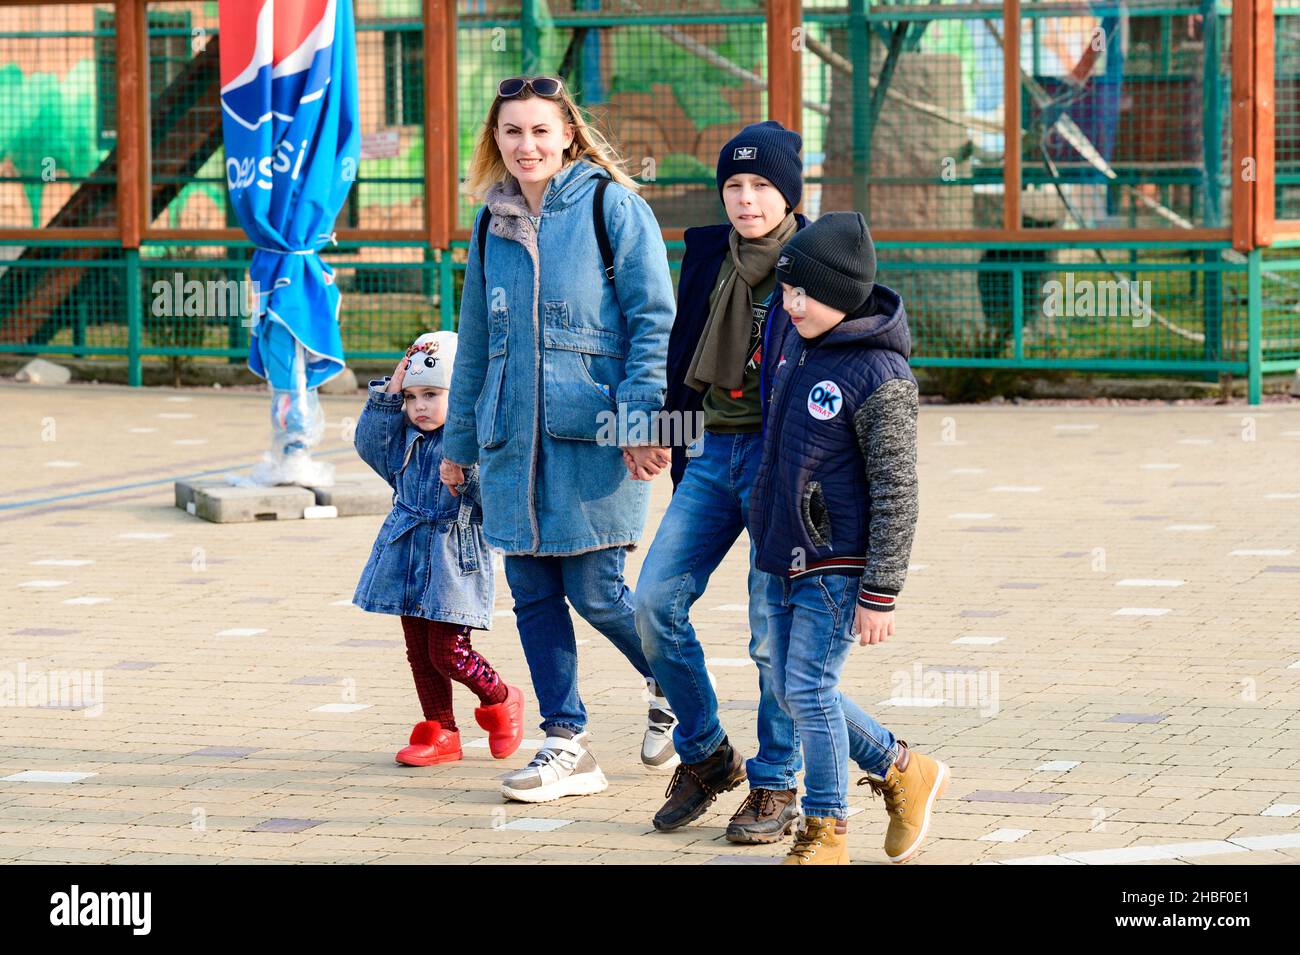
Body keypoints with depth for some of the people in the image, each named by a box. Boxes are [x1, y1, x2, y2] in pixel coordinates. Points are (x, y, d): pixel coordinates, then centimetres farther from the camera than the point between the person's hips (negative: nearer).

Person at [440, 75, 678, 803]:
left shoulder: (611, 206, -3)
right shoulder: (494, 223, 14)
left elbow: (654, 320, -6)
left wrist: (644, 421, -15)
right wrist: (460, 439, 22)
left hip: (591, 432, -6)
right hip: (515, 438, 6)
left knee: (595, 591, -5)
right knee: (533, 594, 5)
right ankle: (567, 745, 13)